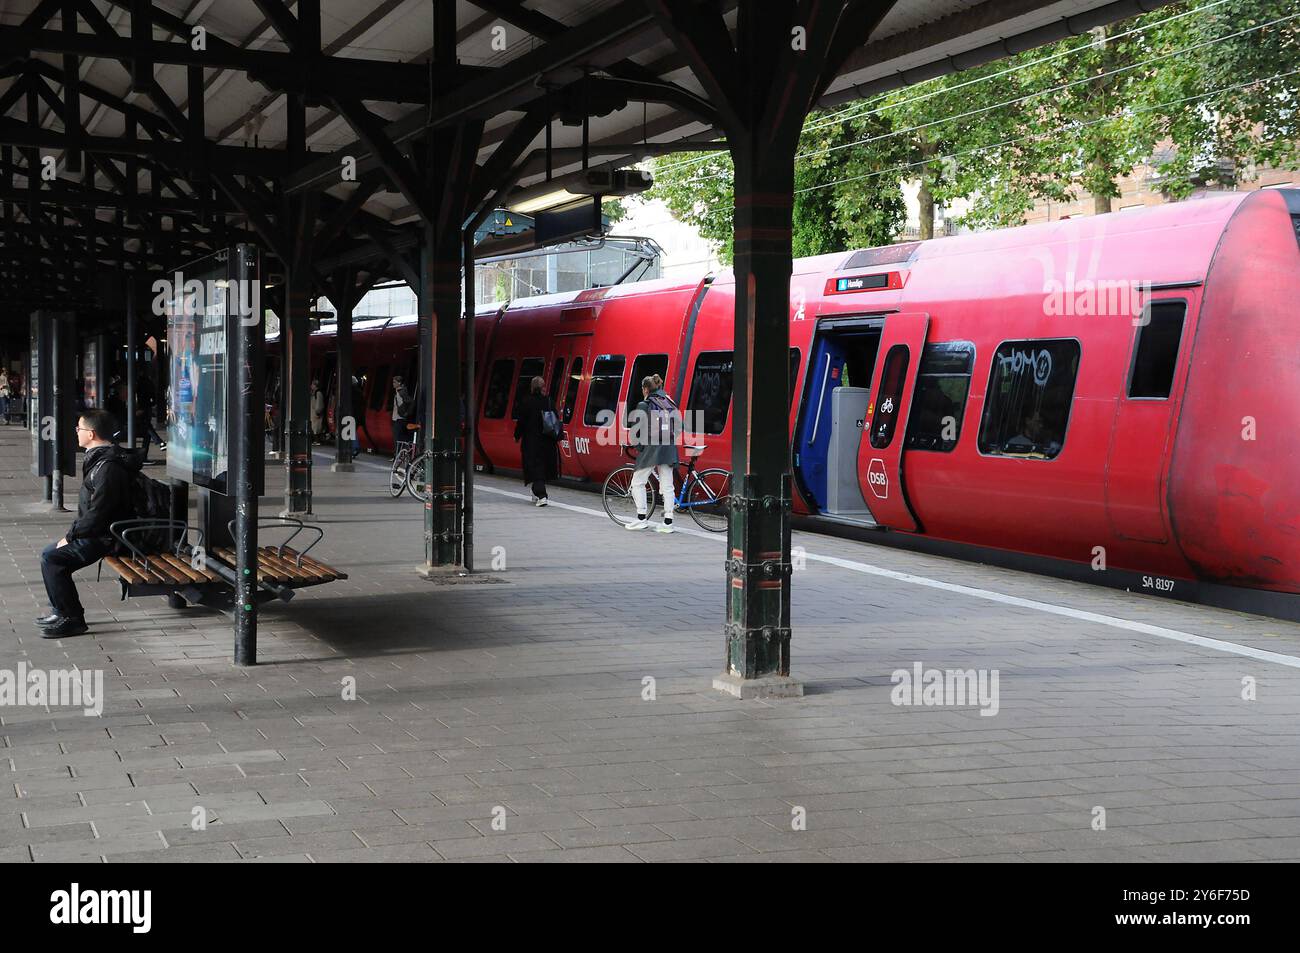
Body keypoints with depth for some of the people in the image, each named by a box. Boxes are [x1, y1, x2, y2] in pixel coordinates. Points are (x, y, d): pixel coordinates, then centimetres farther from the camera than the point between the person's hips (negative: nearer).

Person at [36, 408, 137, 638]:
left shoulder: (108, 467, -23)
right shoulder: (99, 458, 12)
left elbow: (97, 514, -25)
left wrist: (70, 536, -15)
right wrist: (73, 533, 12)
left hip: (104, 539, -11)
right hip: (96, 533, 11)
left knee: (52, 558, -16)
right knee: (50, 552, 15)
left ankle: (72, 618, -9)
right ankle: (61, 610, 23)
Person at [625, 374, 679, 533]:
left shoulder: (643, 406, -6)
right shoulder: (670, 404, 11)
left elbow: (635, 429, -11)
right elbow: (679, 427, 13)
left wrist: (637, 445, 2)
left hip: (650, 448, -6)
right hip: (668, 449, 6)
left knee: (637, 483, 8)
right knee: (667, 486, 7)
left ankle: (641, 518, 4)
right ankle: (668, 522, 5)